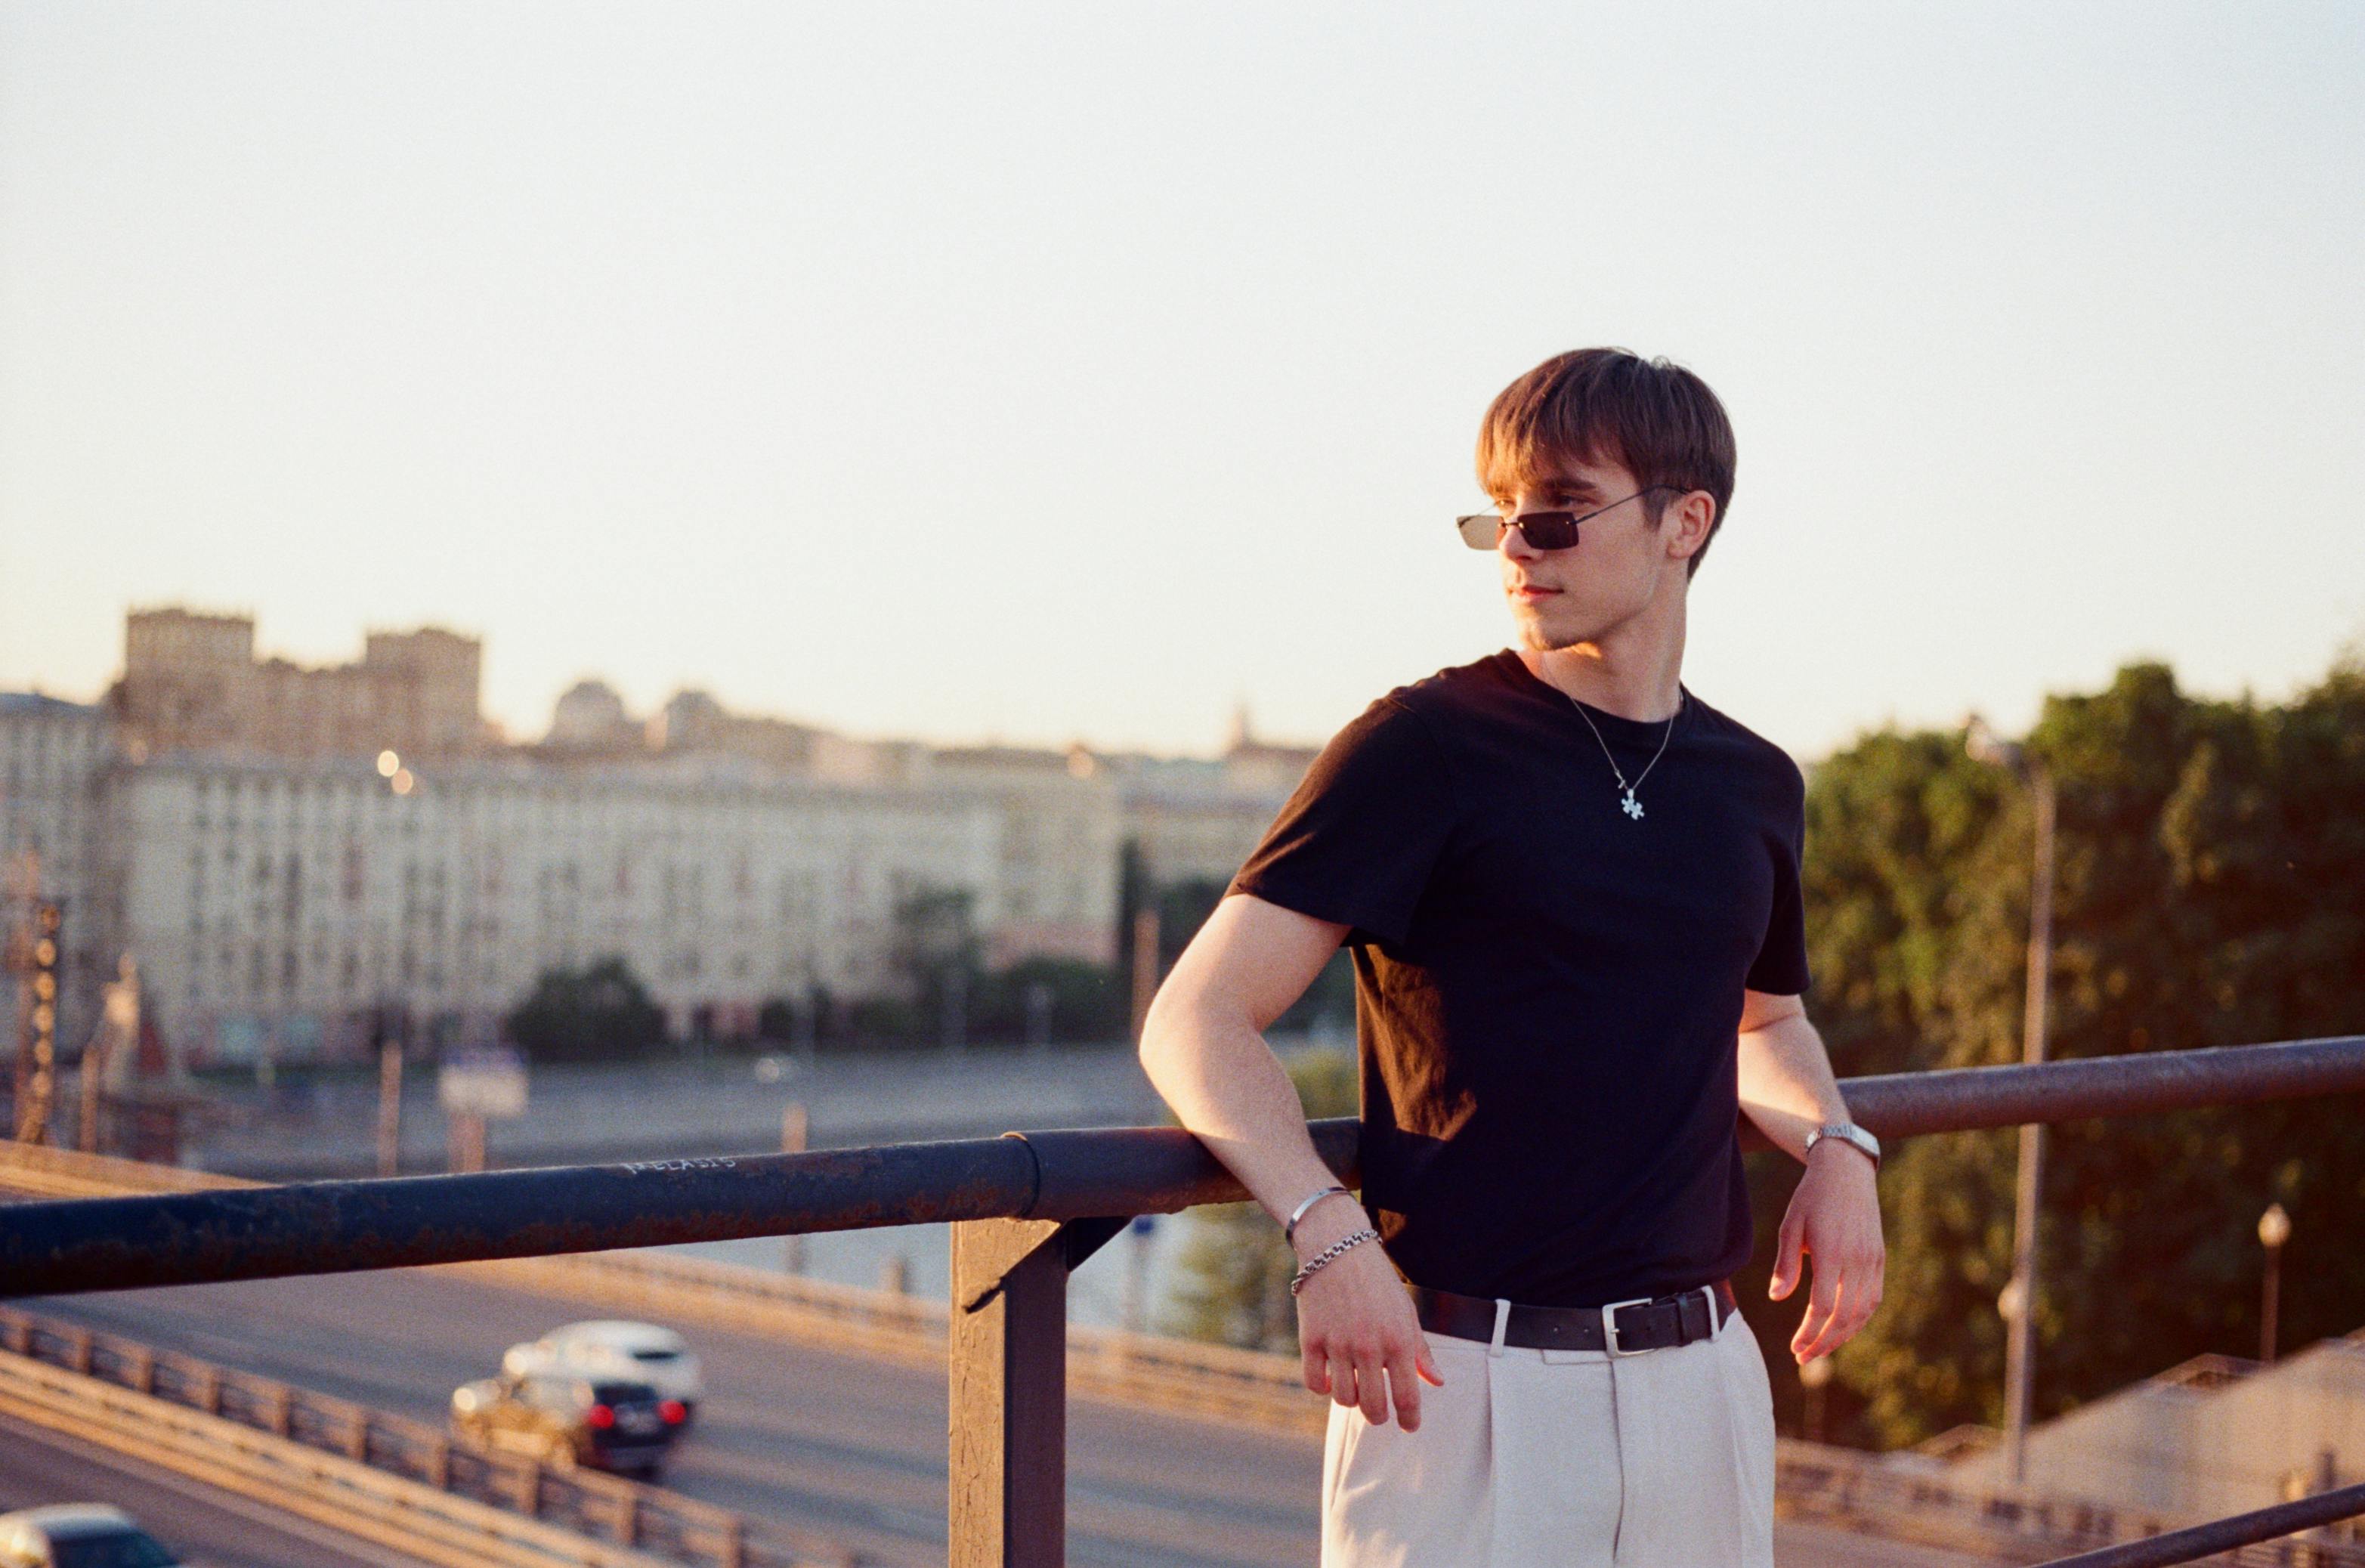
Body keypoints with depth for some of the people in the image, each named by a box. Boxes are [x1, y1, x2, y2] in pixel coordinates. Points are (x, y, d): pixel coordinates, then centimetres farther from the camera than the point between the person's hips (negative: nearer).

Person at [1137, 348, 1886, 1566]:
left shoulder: (1756, 785, 10)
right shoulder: (1425, 748, -7)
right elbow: (1197, 1022, -11)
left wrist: (1835, 1144, 7)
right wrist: (1326, 1230, -25)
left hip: (1702, 1376, 5)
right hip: (1462, 1376, -5)